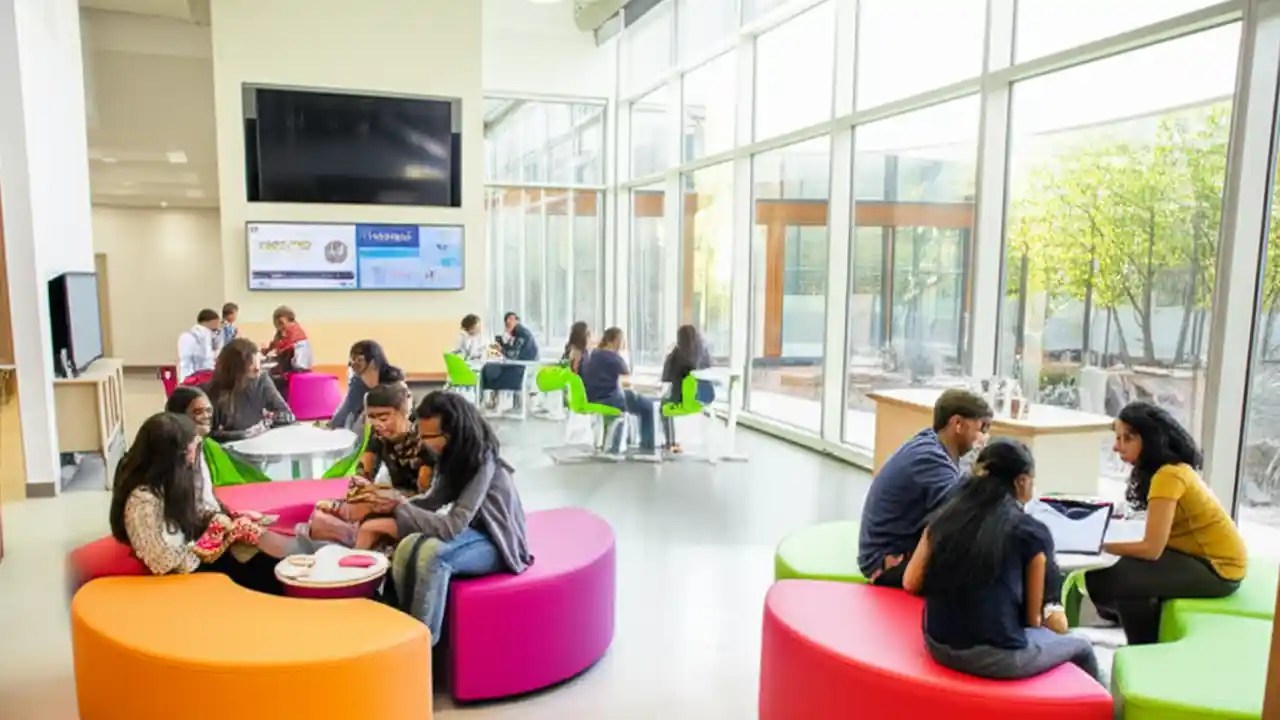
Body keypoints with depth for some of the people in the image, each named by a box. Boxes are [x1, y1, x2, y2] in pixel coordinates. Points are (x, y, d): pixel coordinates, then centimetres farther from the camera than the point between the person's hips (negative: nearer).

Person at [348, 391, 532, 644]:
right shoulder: (455, 456, -3)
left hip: (497, 543, -8)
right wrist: (397, 504, -12)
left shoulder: (483, 463, -27)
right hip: (472, 531, 8)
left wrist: (401, 510, -22)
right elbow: (434, 500, 7)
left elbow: (453, 526, -30)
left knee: (435, 554, -32)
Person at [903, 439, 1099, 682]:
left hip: (938, 646, 5)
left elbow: (911, 584, 2)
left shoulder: (945, 516, 1)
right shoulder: (1031, 532, -11)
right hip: (995, 657, -5)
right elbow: (1032, 617, -2)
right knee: (1081, 648, 26)